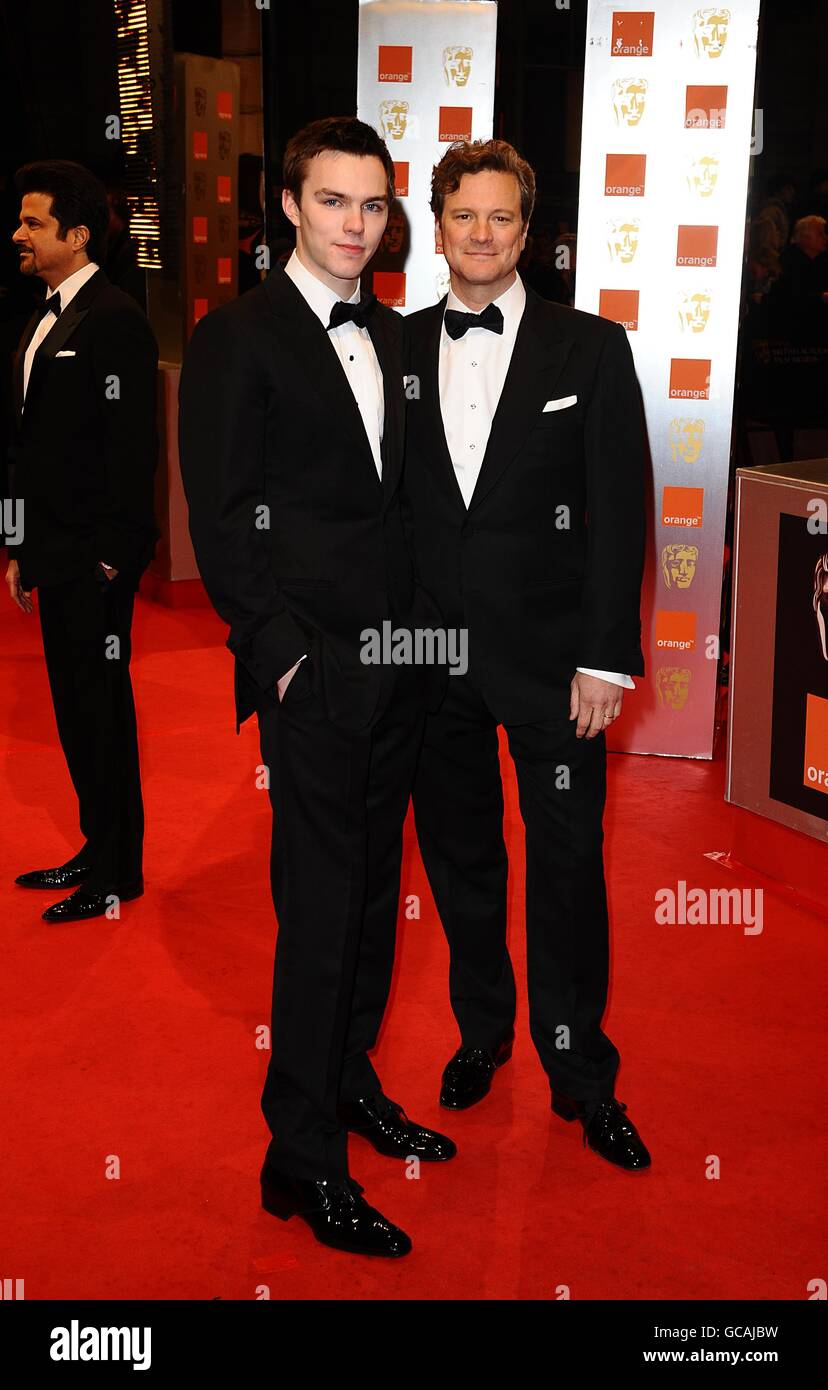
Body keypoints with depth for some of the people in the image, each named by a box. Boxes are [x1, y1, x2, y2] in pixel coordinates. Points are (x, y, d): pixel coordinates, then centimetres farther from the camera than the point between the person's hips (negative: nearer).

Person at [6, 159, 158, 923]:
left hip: (95, 558, -9)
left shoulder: (114, 320, -13)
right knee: (77, 708, 16)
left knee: (102, 708, 1)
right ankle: (99, 849, 29)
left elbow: (130, 446, -18)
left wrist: (112, 554, -19)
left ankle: (118, 874, 14)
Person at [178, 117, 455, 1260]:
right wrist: (285, 650, -13)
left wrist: (424, 619, 7)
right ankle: (303, 1160, 9)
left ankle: (350, 1080, 32)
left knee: (372, 886, 15)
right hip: (314, 670, -6)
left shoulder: (394, 336, 14)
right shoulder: (236, 339, -5)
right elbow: (222, 520, -9)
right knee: (322, 903, -3)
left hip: (398, 655, 7)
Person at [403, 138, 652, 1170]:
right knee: (457, 855, 15)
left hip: (551, 657, -2)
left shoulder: (591, 348, -1)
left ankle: (580, 1073, 21)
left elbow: (619, 513, -4)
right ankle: (483, 1029, 36)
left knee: (567, 870, 4)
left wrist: (607, 658, -10)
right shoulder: (399, 348, 6)